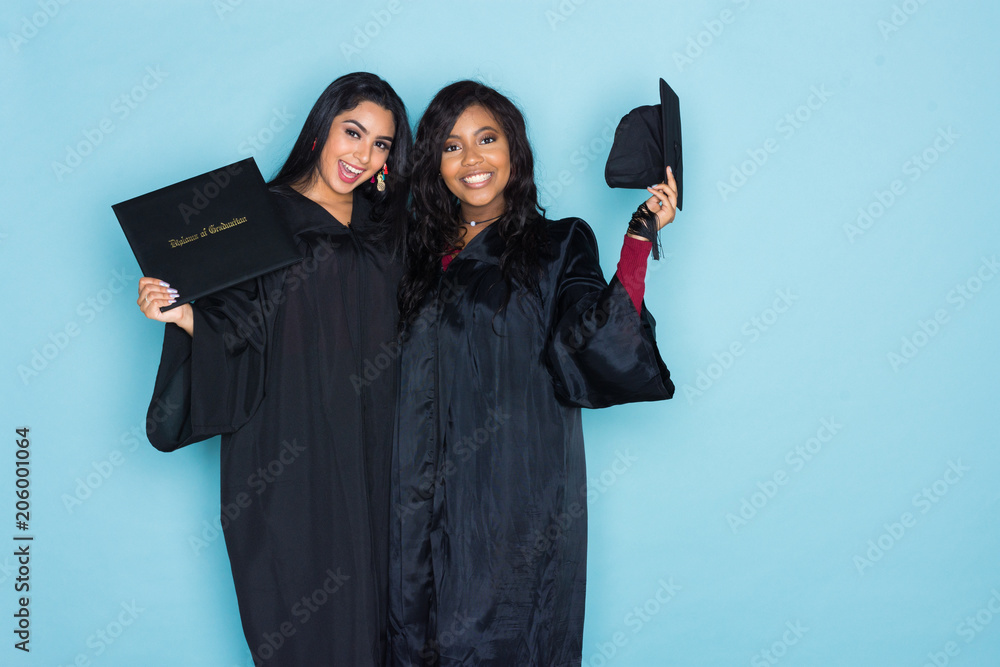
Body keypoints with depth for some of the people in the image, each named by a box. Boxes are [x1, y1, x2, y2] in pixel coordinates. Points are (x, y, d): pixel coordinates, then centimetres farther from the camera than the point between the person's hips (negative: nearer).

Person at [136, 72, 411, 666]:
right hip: (288, 466, -4)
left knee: (371, 605, 10)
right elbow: (239, 339, -7)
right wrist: (181, 313, -25)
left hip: (373, 458, 4)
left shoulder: (385, 227, 10)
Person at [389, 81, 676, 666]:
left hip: (519, 502, -3)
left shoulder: (560, 244, 0)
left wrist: (640, 240, -24)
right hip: (426, 503, 4)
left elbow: (597, 353, -15)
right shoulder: (422, 251, 11)